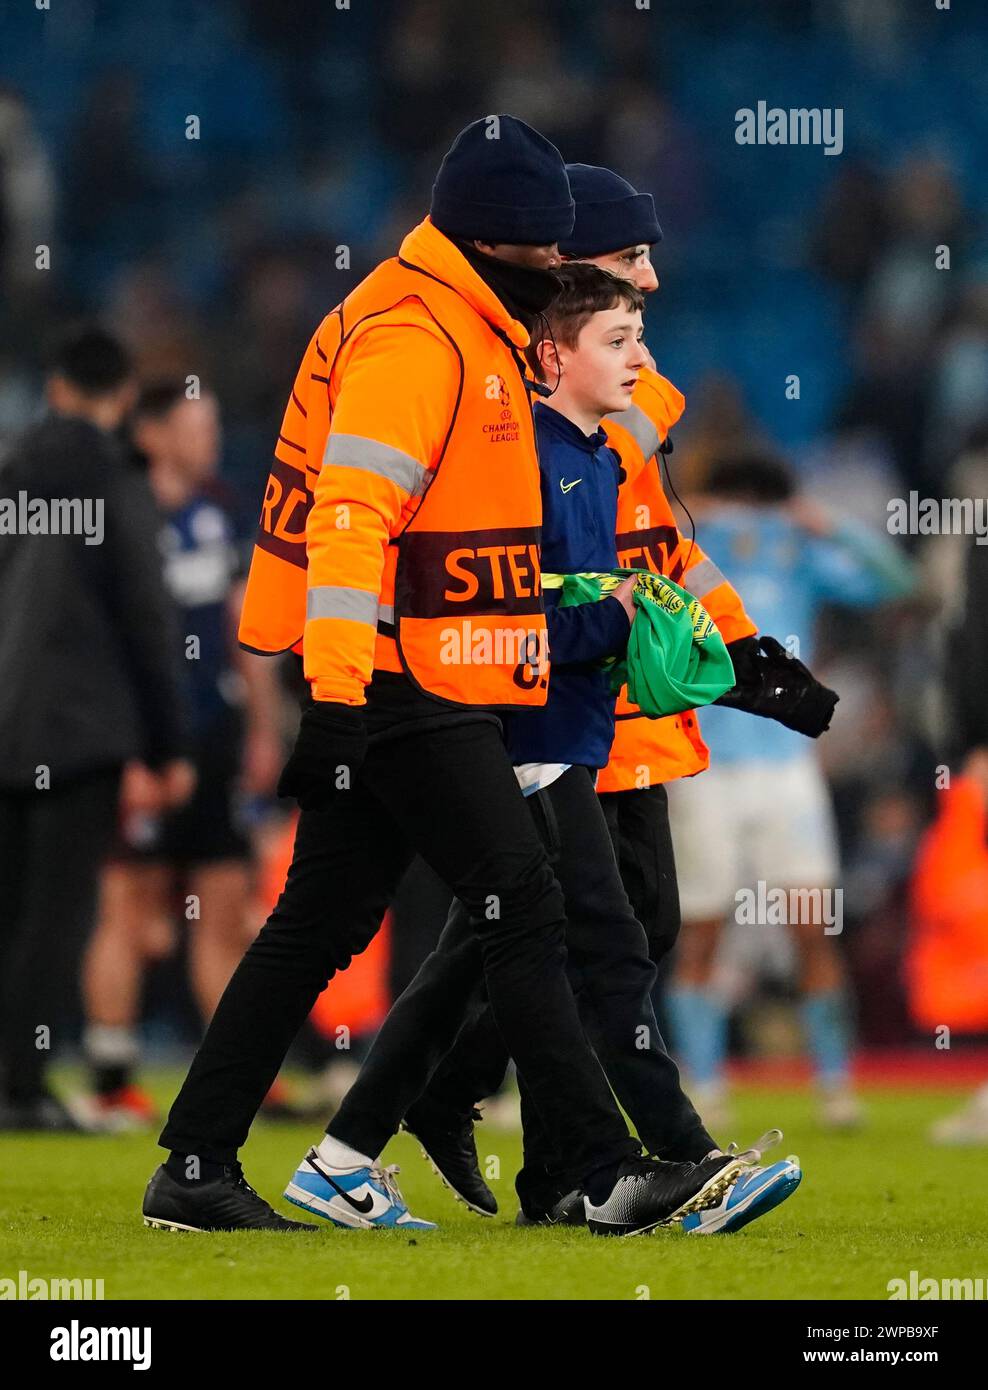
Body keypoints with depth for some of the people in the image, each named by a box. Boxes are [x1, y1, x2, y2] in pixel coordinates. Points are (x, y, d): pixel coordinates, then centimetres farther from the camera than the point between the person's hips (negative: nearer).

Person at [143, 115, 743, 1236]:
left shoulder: (474, 333, 19)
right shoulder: (413, 337, -15)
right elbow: (352, 507, -25)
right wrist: (338, 685, -33)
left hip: (395, 686, 10)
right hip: (397, 687, -10)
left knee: (320, 925, 9)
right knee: (522, 906, -10)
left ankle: (195, 1173, 10)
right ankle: (610, 1174, -10)